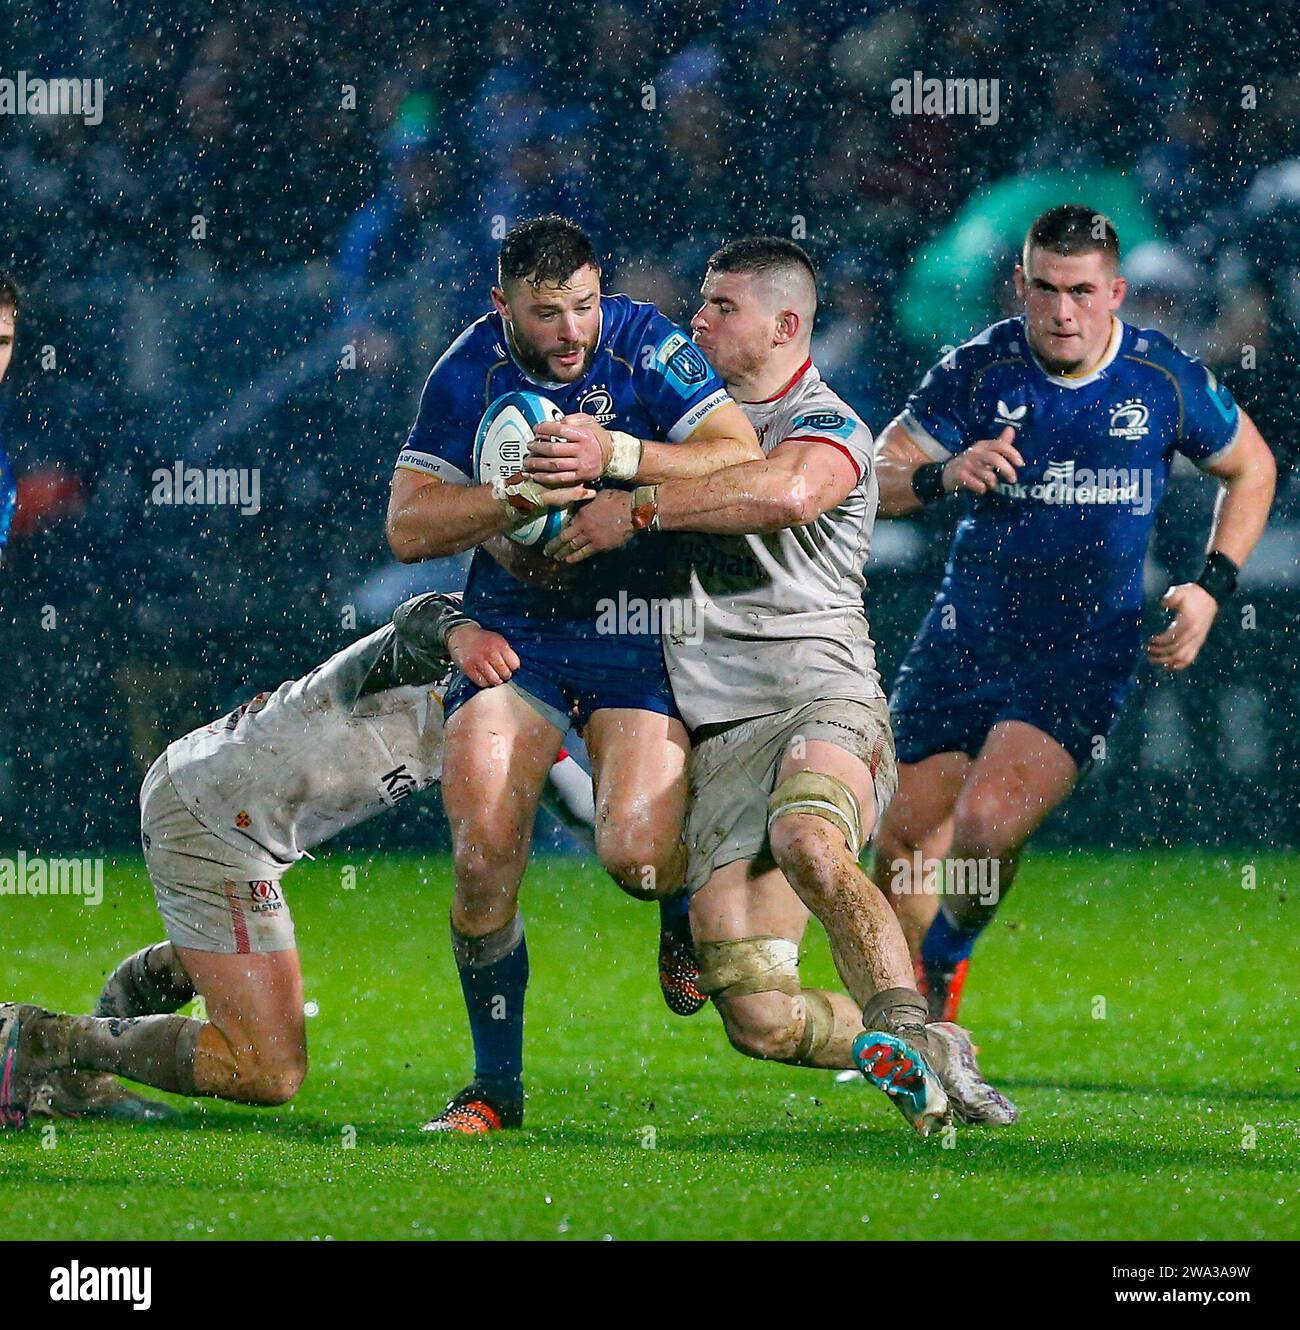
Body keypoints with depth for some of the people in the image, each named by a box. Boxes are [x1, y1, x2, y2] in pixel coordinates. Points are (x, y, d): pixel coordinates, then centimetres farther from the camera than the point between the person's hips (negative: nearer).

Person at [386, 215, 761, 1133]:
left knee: (636, 851, -20)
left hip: (636, 628, -2)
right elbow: (408, 526, -7)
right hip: (511, 632, 2)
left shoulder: (643, 343, -10)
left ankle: (686, 913, 21)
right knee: (484, 856, -12)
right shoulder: (468, 373, -4)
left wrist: (615, 456, -28)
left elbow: (743, 460, -17)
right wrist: (521, 495, -23)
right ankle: (496, 1086, 5)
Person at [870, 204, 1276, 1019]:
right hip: (966, 640, 2)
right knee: (907, 837, 5)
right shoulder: (978, 372, -9)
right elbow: (878, 480, -8)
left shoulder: (1165, 380, -8)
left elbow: (1252, 468, 10)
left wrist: (1212, 586, -1)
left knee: (988, 826, -22)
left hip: (1087, 656, -2)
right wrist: (943, 476, -30)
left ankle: (941, 964, 10)